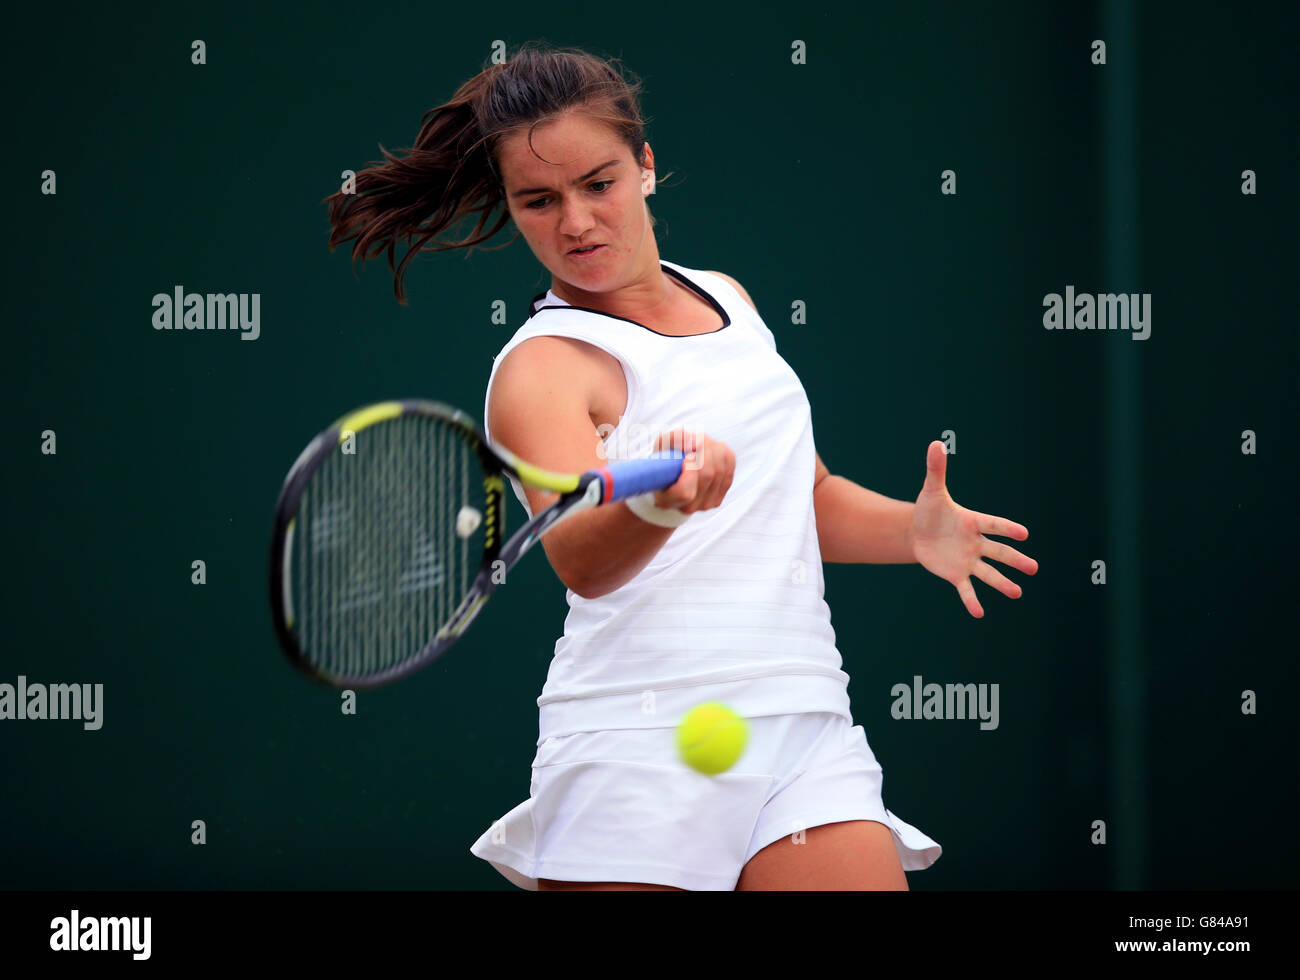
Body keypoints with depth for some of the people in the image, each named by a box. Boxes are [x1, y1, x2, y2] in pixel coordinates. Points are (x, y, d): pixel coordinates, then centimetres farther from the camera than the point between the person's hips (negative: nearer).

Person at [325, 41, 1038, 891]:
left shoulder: (729, 301, 16)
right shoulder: (542, 369, -6)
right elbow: (577, 559, -26)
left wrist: (911, 529, 12)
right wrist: (658, 504, -47)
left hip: (806, 727, 5)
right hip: (638, 754, -5)